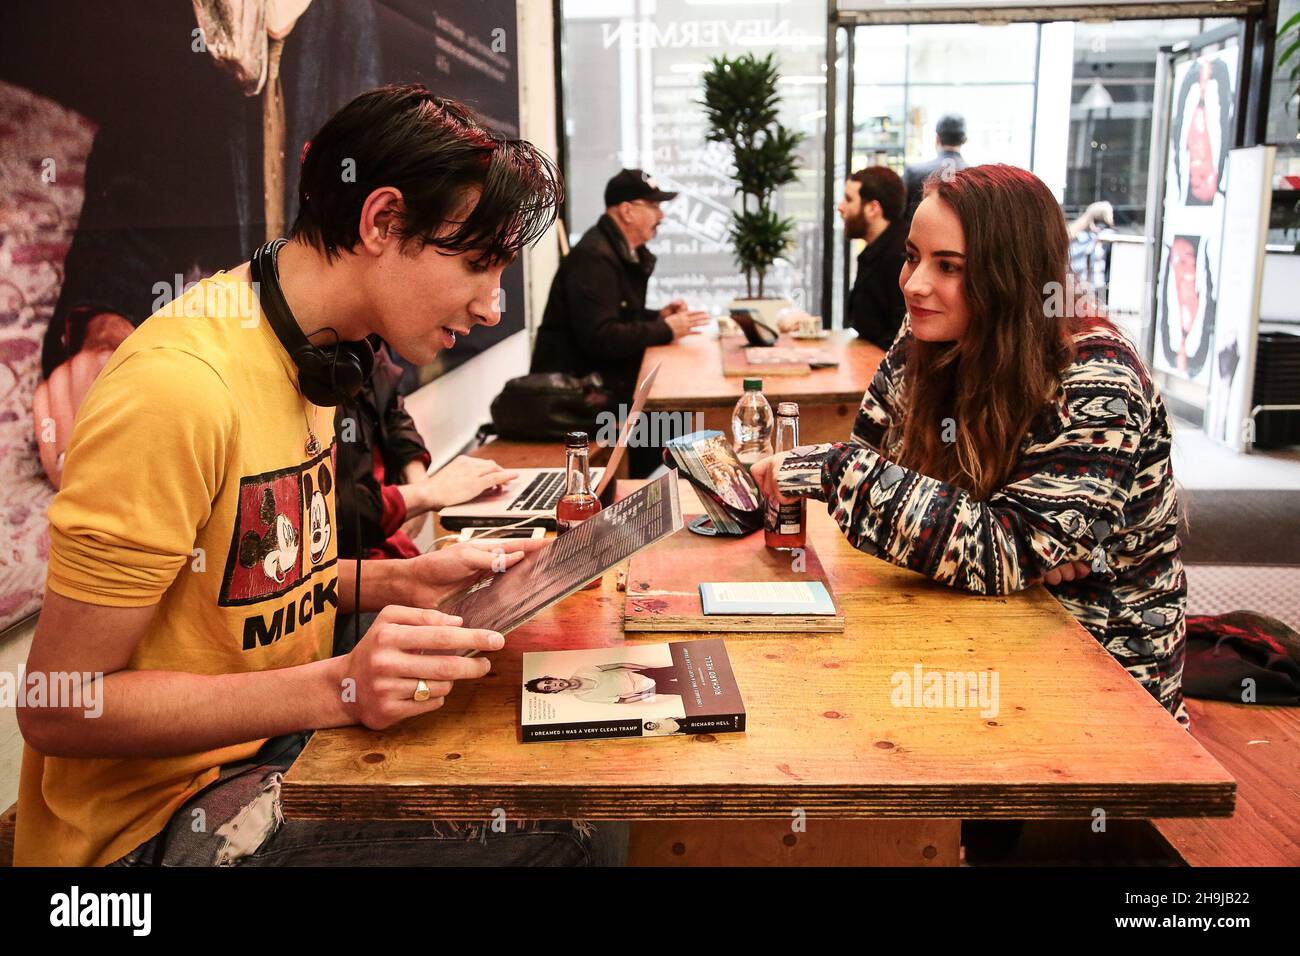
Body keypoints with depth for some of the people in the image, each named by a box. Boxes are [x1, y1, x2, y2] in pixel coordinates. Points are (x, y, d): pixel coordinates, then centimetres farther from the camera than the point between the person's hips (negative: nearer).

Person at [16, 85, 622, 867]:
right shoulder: (179, 385, -25)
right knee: (553, 839, -18)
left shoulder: (310, 353, 3)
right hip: (161, 820, -8)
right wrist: (337, 688, -28)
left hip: (274, 747, 8)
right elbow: (59, 709, -21)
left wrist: (400, 584, -2)